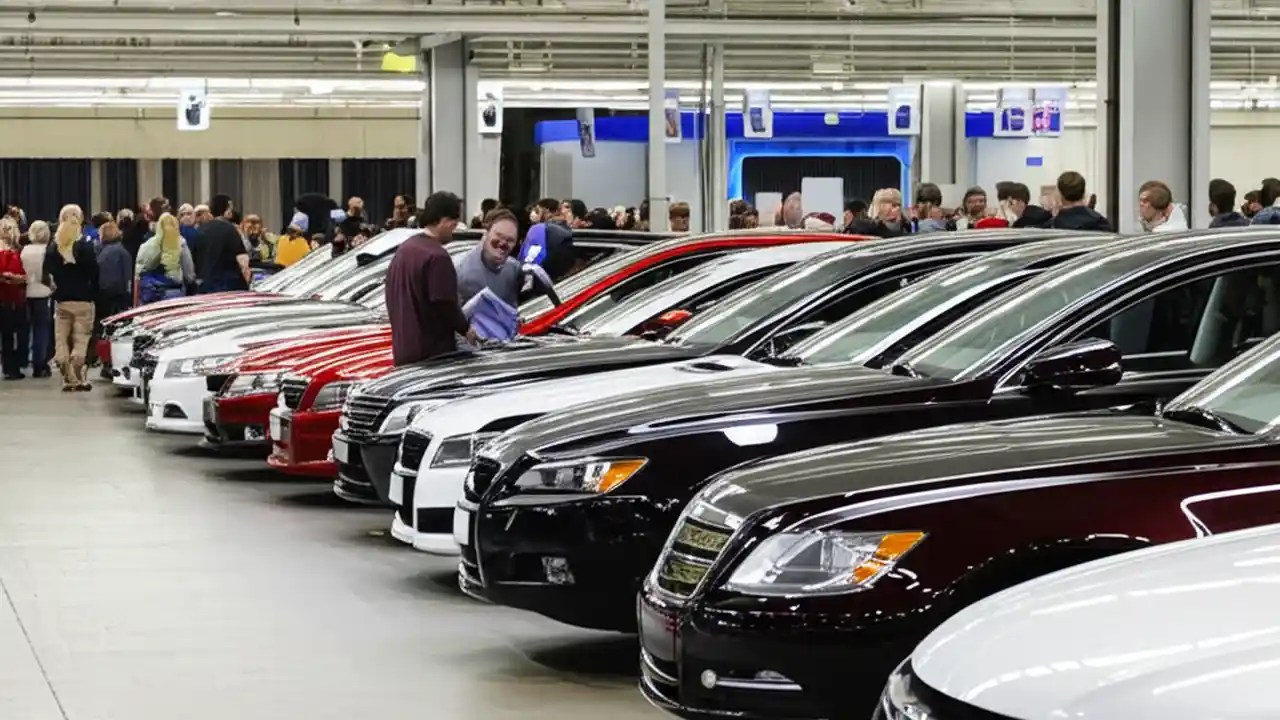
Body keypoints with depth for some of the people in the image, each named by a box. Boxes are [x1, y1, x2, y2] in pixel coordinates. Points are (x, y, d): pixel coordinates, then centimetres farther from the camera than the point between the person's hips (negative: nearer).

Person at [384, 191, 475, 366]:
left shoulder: (404, 249, 14)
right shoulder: (437, 256, -17)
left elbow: (392, 297, 21)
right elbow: (445, 304, -19)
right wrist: (466, 328, -3)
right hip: (431, 353, -10)